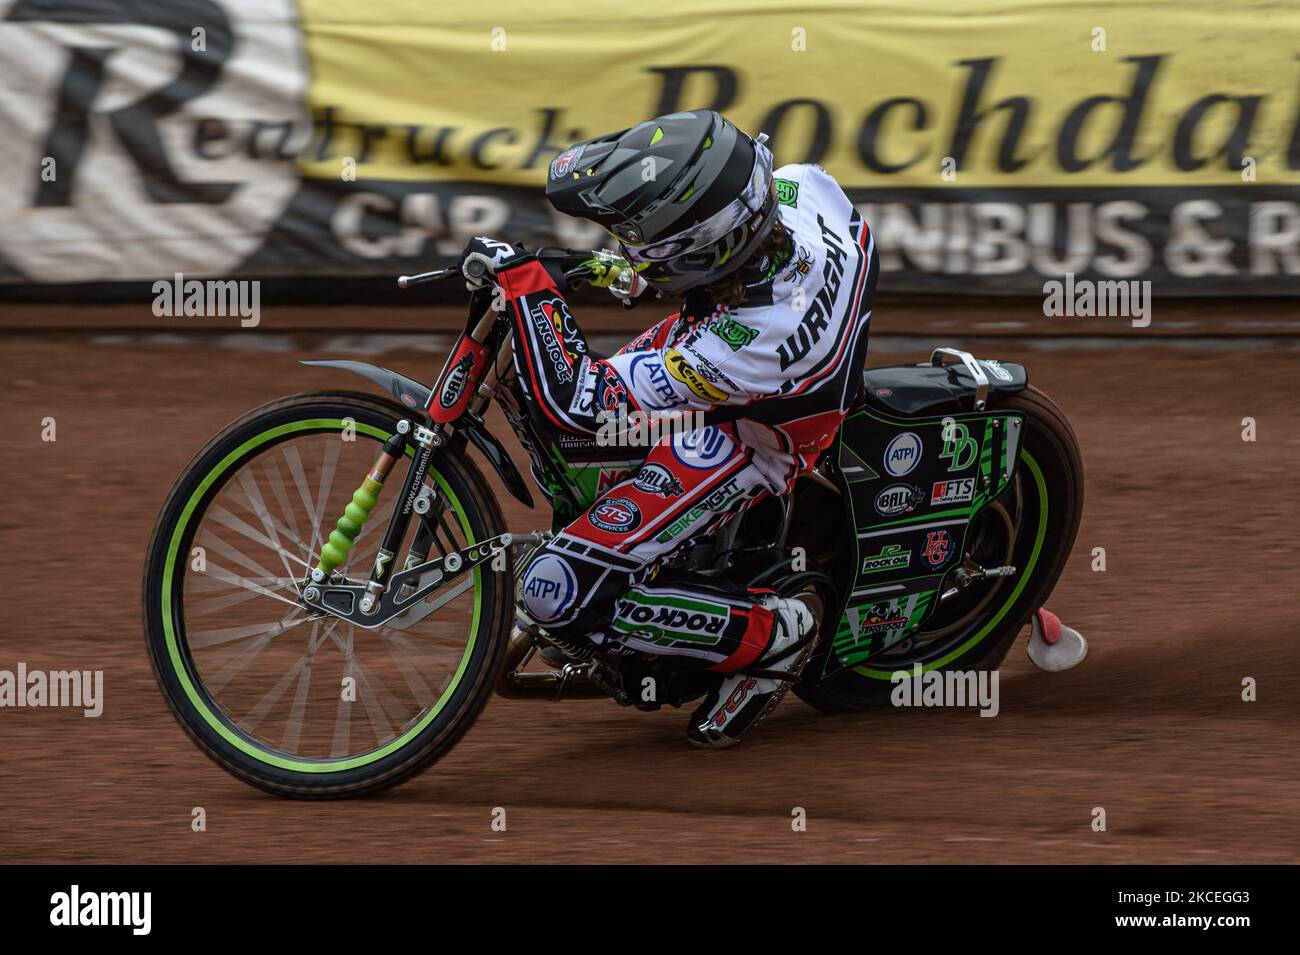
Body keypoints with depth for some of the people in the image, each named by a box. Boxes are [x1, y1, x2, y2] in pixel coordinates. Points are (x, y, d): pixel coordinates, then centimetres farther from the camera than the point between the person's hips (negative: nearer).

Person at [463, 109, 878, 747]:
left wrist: (526, 284, -30)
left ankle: (770, 634, 1)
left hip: (740, 444, -8)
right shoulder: (803, 188, -27)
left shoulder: (747, 343, -43)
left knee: (556, 593, -13)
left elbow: (573, 403, -36)